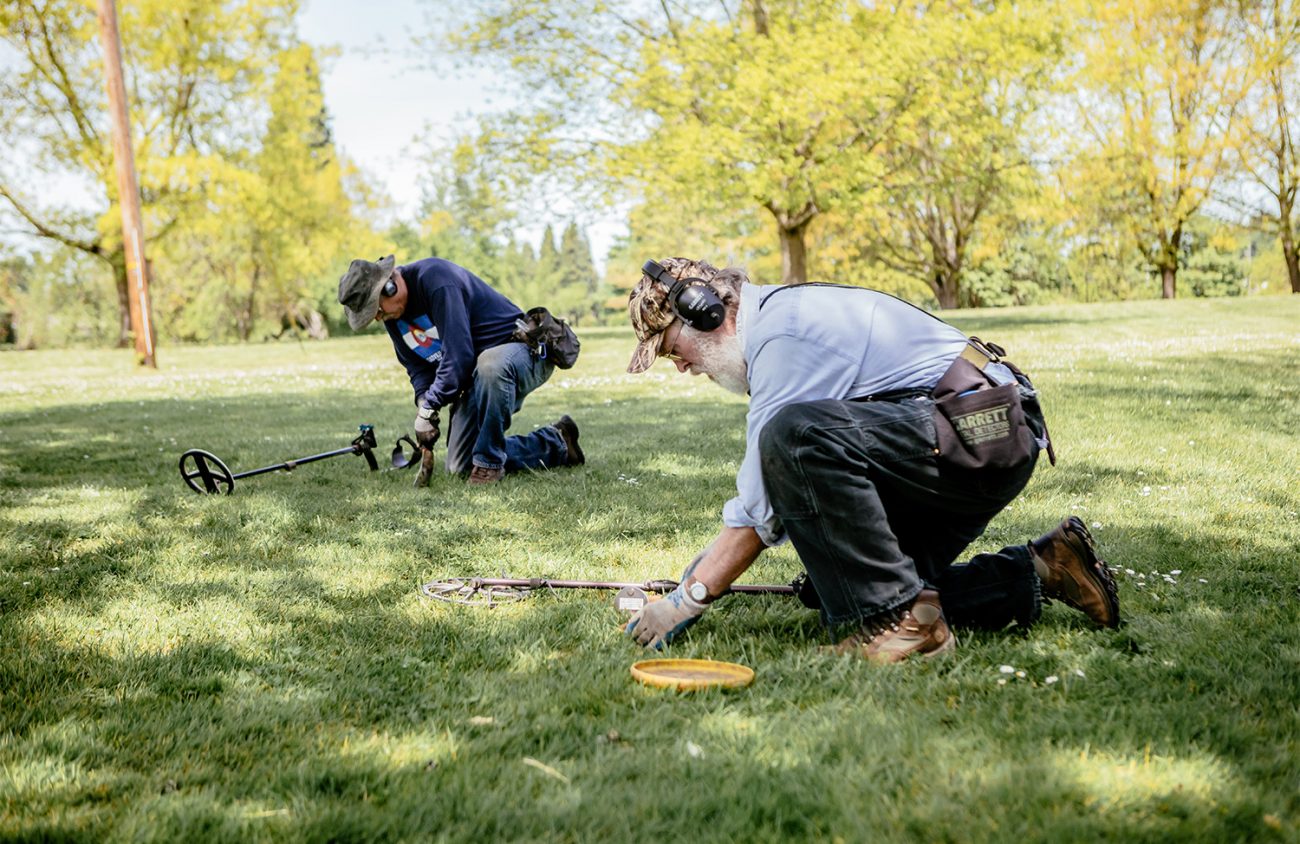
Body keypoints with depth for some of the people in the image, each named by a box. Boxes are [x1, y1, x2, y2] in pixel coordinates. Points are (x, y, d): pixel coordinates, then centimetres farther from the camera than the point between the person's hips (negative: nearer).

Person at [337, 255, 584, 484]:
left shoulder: (435, 280, -26)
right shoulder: (394, 316, 2)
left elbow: (458, 355, -30)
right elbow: (417, 367, 10)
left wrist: (429, 408, -23)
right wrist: (423, 403, -11)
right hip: (476, 378, 9)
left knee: (490, 366, -46)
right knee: (460, 467, 4)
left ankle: (490, 462, -26)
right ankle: (556, 444, 14)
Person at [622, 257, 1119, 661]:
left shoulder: (784, 331, -17)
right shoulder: (780, 314, 16)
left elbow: (761, 507, -18)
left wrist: (690, 598, -9)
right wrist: (703, 573, 18)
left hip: (982, 430, -11)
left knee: (794, 435, -30)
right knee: (836, 588, 7)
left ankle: (896, 620, -21)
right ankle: (1035, 574, 16)